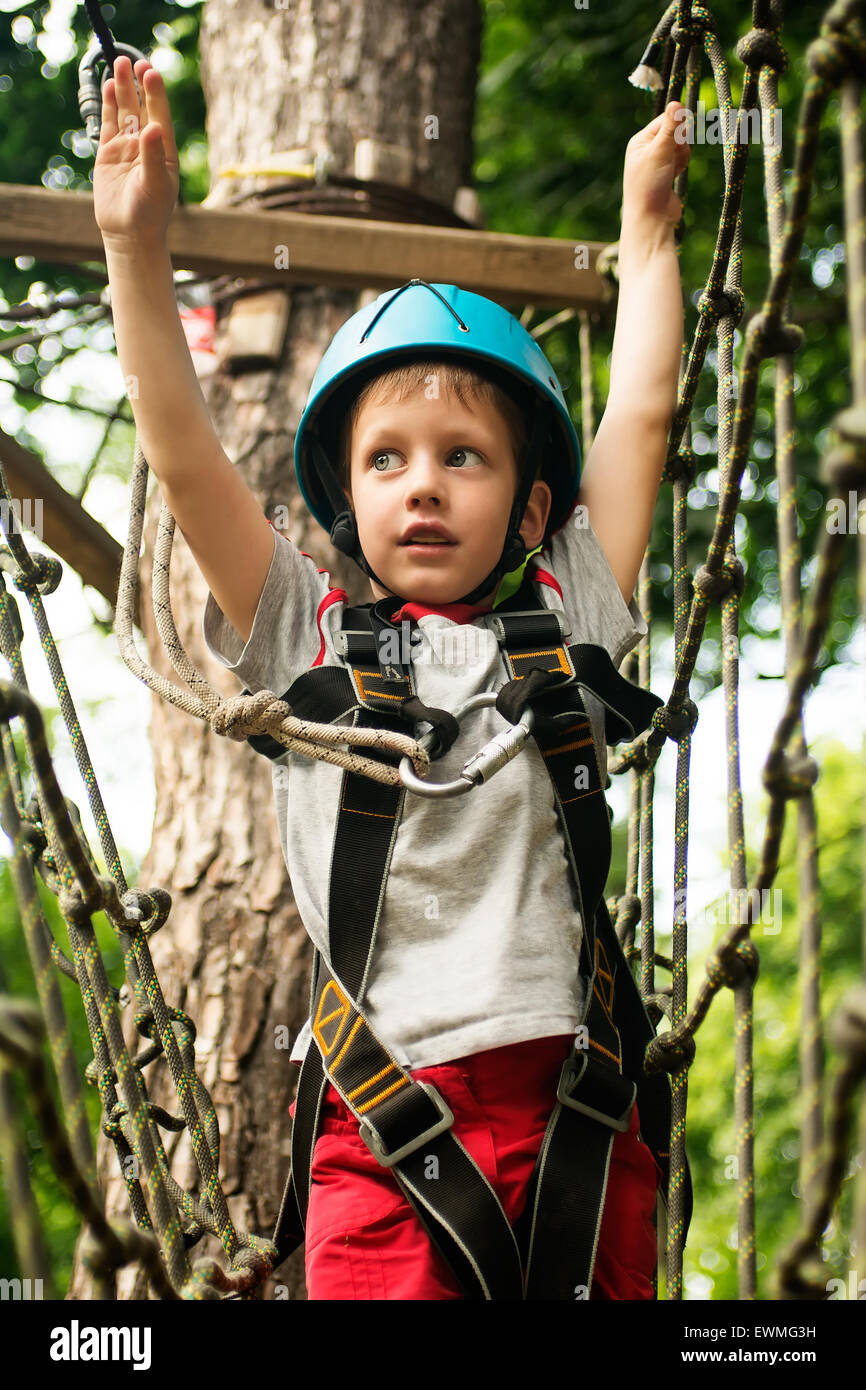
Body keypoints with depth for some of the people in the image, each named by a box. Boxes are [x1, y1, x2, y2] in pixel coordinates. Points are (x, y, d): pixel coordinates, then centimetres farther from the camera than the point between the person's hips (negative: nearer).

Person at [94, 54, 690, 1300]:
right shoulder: (311, 636, 12)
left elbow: (640, 417, 18)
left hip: (570, 1106, 1)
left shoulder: (564, 624, 14)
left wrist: (647, 222, 25)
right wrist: (138, 245, -1)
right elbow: (180, 453, 6)